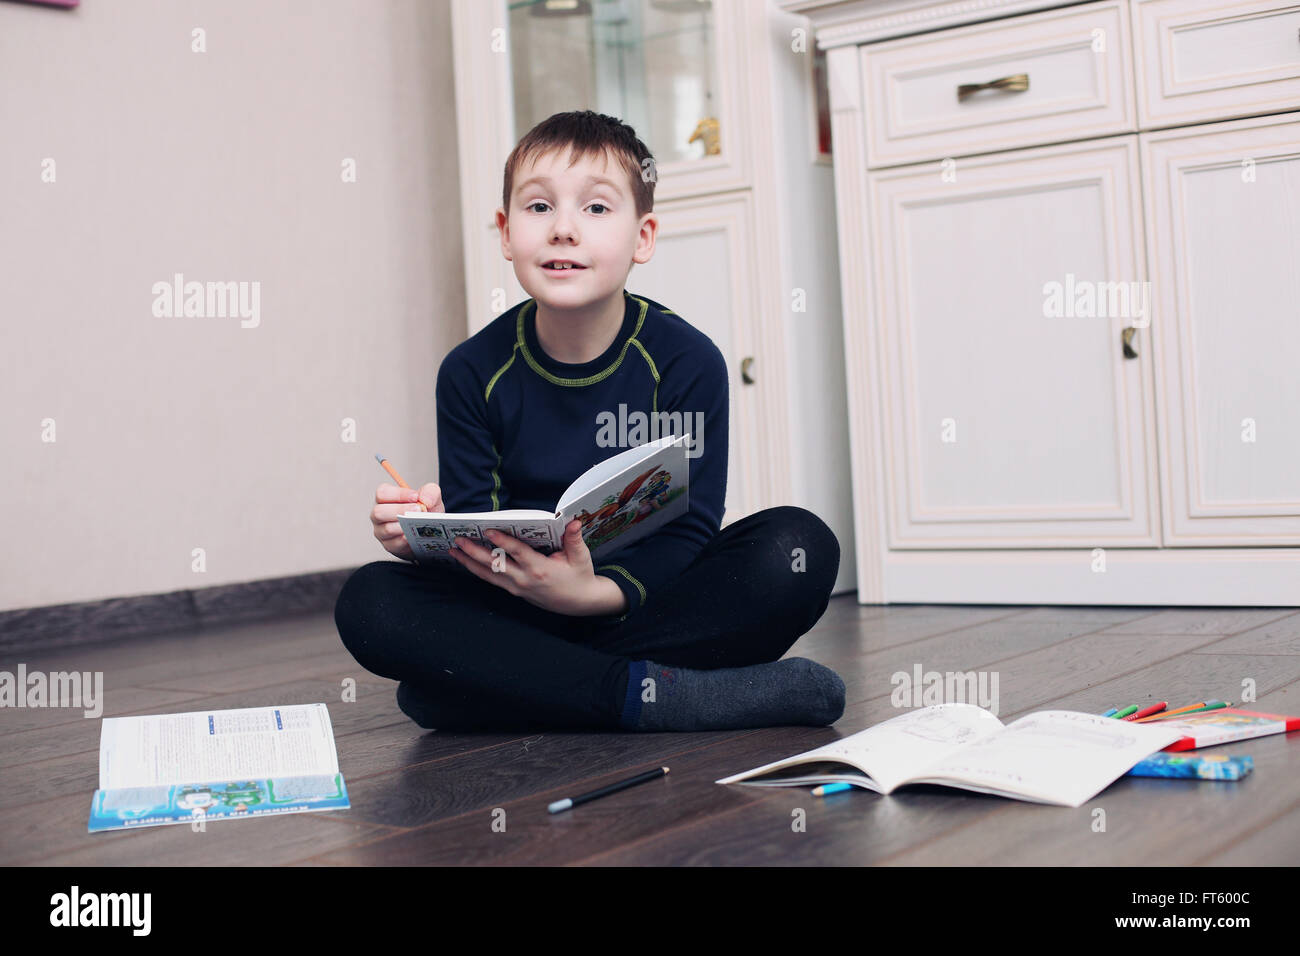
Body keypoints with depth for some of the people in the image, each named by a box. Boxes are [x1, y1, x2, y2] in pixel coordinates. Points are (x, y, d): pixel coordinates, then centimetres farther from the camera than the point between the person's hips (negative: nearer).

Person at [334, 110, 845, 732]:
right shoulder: (473, 373, -2)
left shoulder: (688, 361, -7)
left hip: (652, 600, -1)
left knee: (799, 547, -28)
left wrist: (595, 592, -30)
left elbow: (691, 530, -11)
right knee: (369, 601, -26)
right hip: (519, 608, 1)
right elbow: (471, 529, 0)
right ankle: (648, 693, -31)